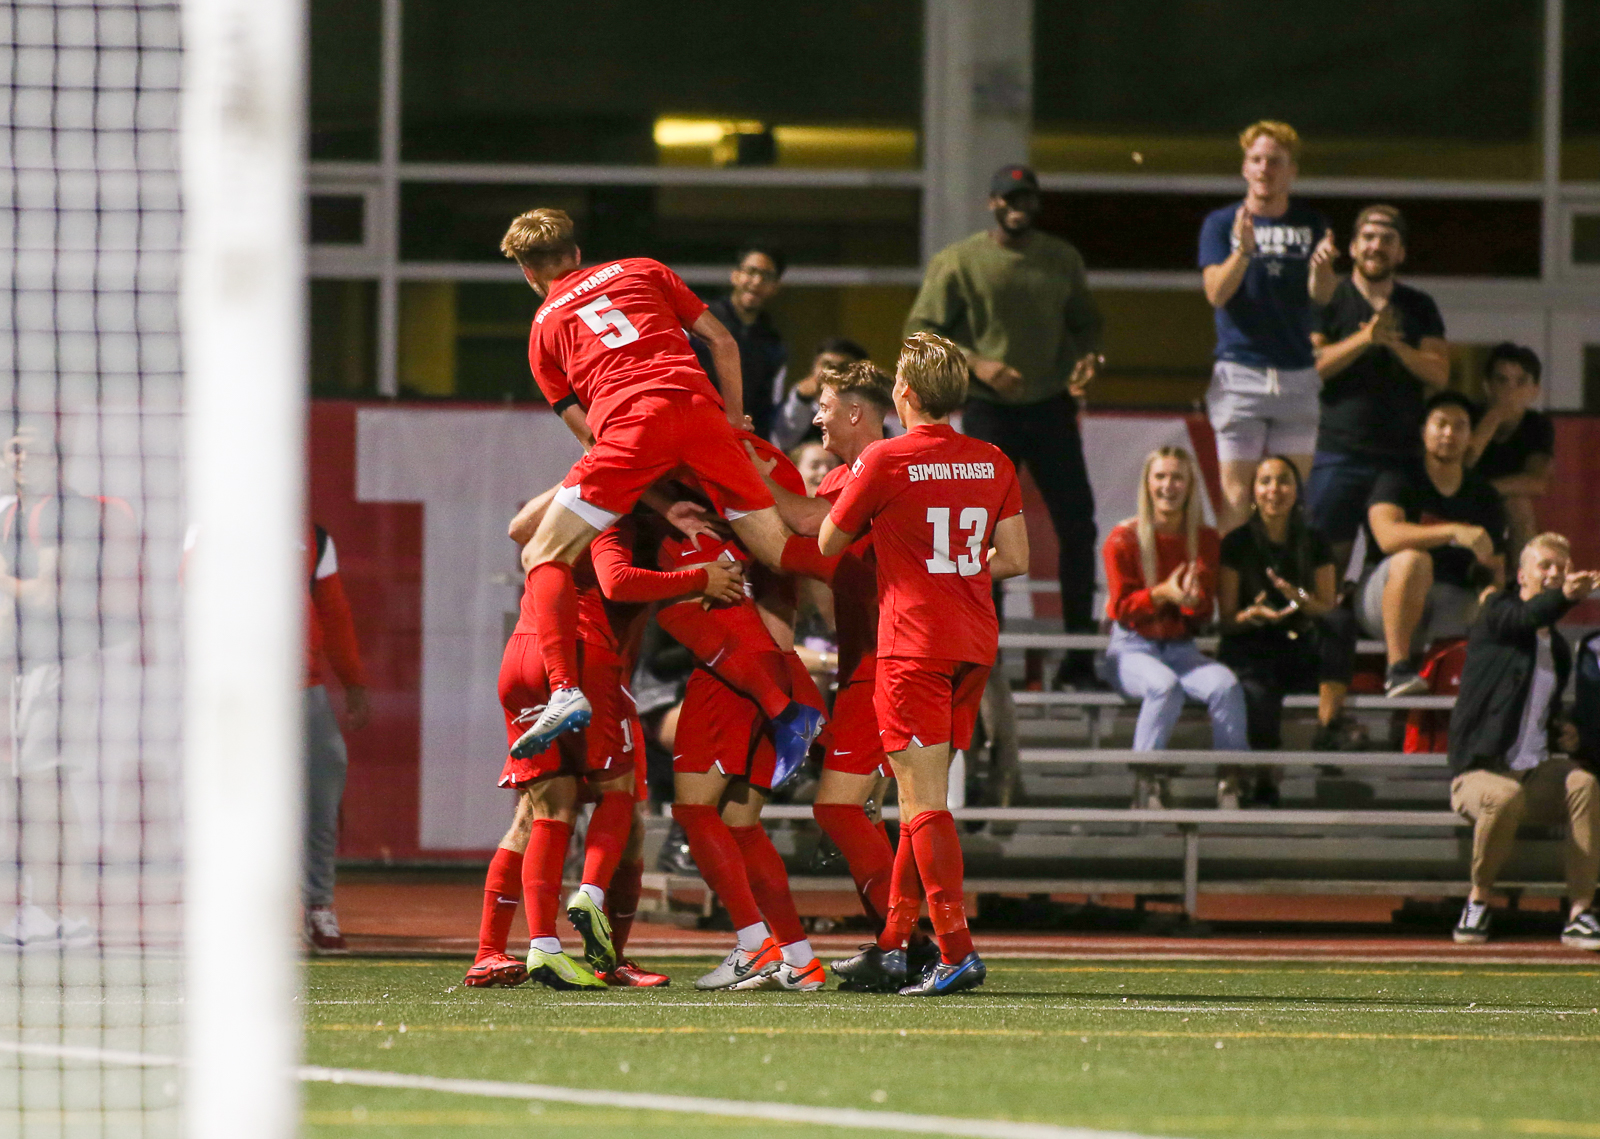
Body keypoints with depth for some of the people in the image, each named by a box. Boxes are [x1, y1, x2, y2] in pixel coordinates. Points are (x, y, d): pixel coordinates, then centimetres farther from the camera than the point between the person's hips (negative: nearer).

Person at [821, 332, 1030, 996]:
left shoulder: (883, 462, -8)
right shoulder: (993, 464, 7)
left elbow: (828, 544, 3)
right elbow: (1014, 559, 9)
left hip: (914, 645, -6)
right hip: (975, 642, 6)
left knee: (924, 800, -8)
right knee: (921, 797, 13)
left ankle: (957, 951, -17)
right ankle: (892, 947, 17)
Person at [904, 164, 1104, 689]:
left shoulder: (1062, 259, 9)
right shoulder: (958, 262, -1)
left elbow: (1085, 321, 19)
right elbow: (920, 329, -3)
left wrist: (1086, 357, -3)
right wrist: (976, 364, -16)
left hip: (1051, 406, 3)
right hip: (988, 412, -3)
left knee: (1077, 525, -2)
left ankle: (1080, 657, 6)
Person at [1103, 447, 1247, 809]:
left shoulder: (1204, 540, 6)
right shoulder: (1124, 540, -3)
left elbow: (1204, 614, 6)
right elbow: (1122, 608, -5)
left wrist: (1193, 600, -19)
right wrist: (1162, 594, -23)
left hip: (1181, 649, 3)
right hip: (1133, 648, -3)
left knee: (1226, 684, -29)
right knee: (1166, 686, -38)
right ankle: (1147, 782, -33)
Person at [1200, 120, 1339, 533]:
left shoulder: (1311, 226, 9)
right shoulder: (1221, 224, 5)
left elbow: (1321, 296, -3)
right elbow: (1216, 293, -8)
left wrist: (1321, 265, -27)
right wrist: (1243, 251, -26)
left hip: (1298, 374, 2)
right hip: (1240, 373, -2)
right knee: (1237, 491, -8)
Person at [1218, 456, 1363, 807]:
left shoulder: (1314, 544, 11)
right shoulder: (1237, 544, 3)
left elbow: (1329, 612, 6)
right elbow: (1227, 619, 2)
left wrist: (1301, 599, -16)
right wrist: (1254, 615, -21)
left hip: (1301, 652, 3)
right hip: (1250, 651, -3)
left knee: (1343, 620, -28)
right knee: (1258, 697, -37)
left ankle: (1329, 722, -31)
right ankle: (1265, 781, -18)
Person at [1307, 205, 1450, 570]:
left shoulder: (1419, 307, 15)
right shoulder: (1329, 300, 6)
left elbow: (1439, 374, 4)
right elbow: (1311, 367, -7)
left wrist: (1395, 344, -11)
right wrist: (1365, 338, -17)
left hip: (1401, 456, 3)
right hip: (1339, 453, -3)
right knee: (1328, 557, -8)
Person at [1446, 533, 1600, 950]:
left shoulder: (1558, 649, 18)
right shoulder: (1498, 613, 1)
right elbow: (1530, 616, -24)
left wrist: (1562, 735, 7)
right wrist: (1566, 595, -47)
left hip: (1539, 773, 5)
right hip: (1482, 771, -5)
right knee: (1505, 797, -38)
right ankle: (1479, 899, -12)